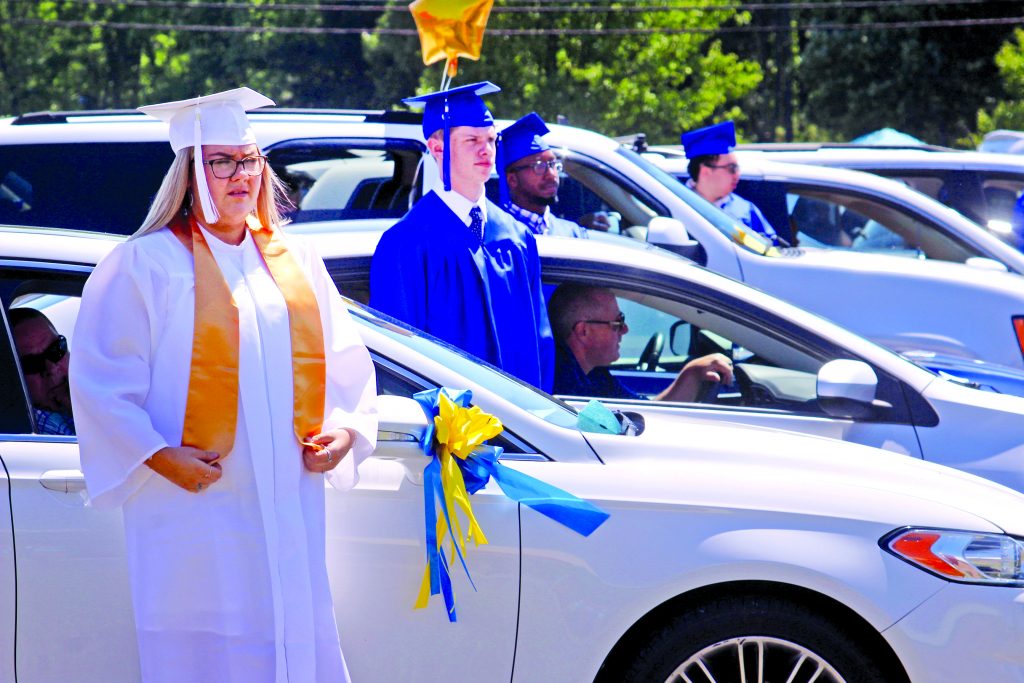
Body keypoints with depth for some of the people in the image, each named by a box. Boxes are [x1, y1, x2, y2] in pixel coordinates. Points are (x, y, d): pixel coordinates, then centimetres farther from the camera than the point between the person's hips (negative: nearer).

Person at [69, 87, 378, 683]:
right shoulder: (147, 264, -1)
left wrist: (345, 430, 0)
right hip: (194, 505, -5)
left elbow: (345, 361, 18)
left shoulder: (296, 262, 16)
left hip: (291, 504, 5)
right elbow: (102, 380, -6)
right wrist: (158, 456, -16)